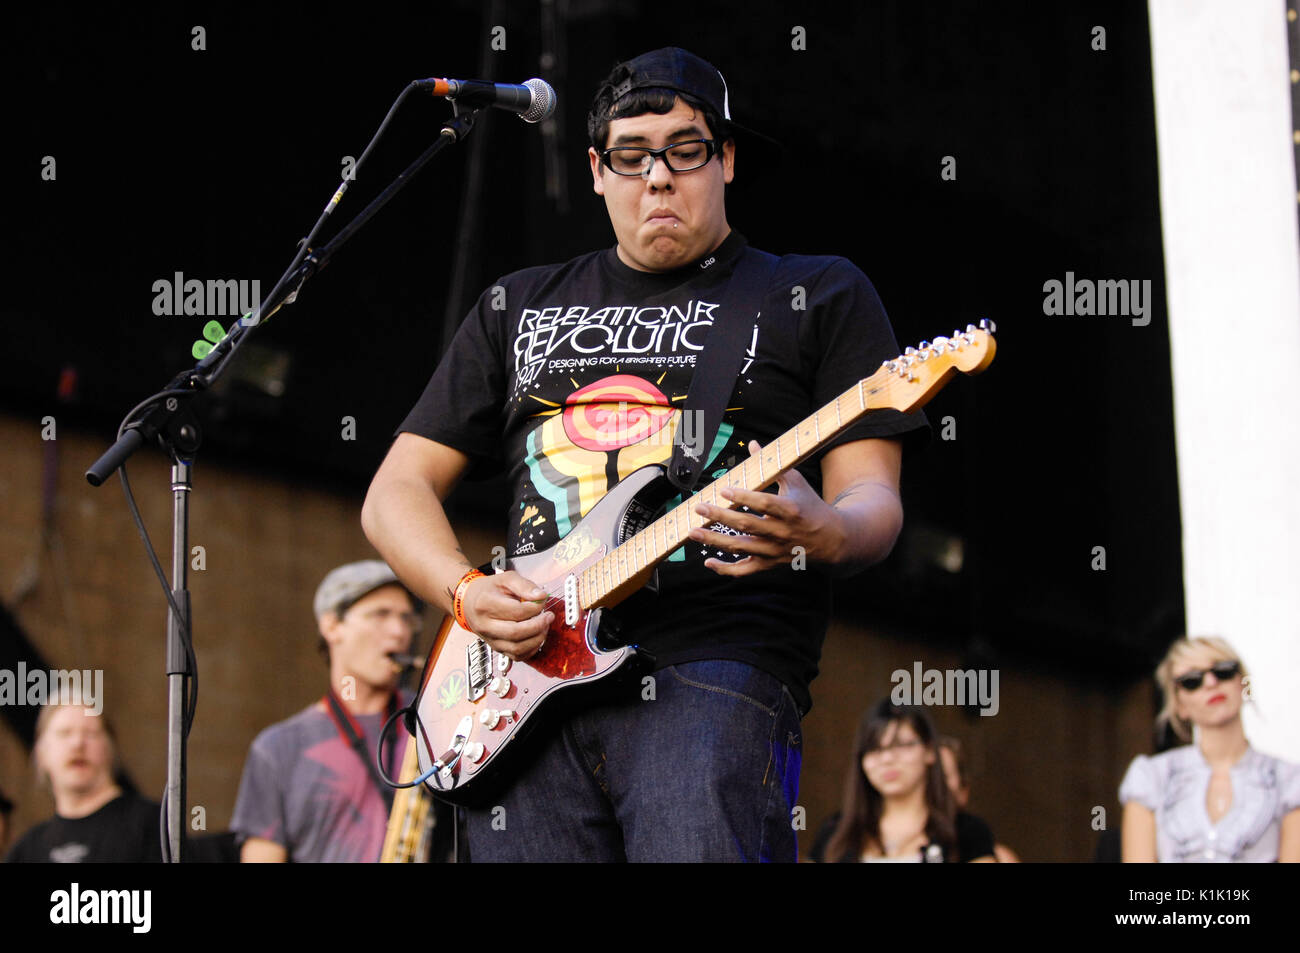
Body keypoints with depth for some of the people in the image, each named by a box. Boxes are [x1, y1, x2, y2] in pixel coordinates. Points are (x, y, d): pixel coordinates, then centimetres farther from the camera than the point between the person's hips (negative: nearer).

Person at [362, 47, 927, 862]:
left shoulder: (819, 296, 14)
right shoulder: (519, 308, 24)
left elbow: (874, 502, 5)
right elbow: (397, 490, 22)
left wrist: (826, 535, -20)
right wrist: (467, 594, 1)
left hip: (715, 673, -4)